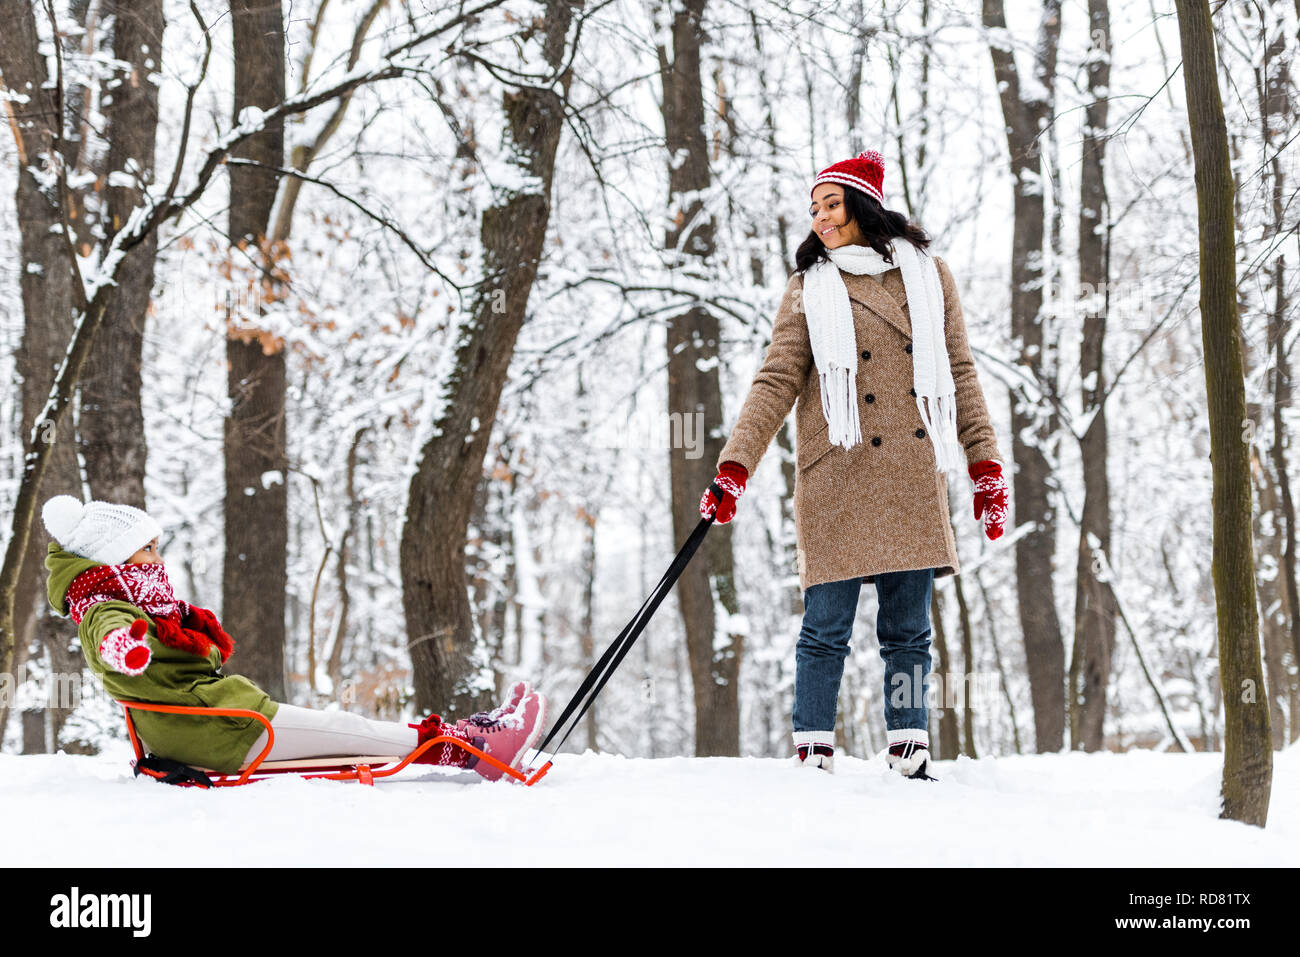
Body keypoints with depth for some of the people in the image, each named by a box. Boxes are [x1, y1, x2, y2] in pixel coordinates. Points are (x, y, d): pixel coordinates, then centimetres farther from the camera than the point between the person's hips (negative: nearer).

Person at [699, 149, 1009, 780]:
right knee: (826, 626, -4)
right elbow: (776, 383, 1)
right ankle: (813, 756, 1)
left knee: (908, 628, 3)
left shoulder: (928, 276, 13)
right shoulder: (809, 290, 8)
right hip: (837, 480, -1)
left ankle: (910, 753, 10)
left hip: (912, 481, 2)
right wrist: (735, 465, -10)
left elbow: (959, 374, 15)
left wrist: (985, 464, 9)